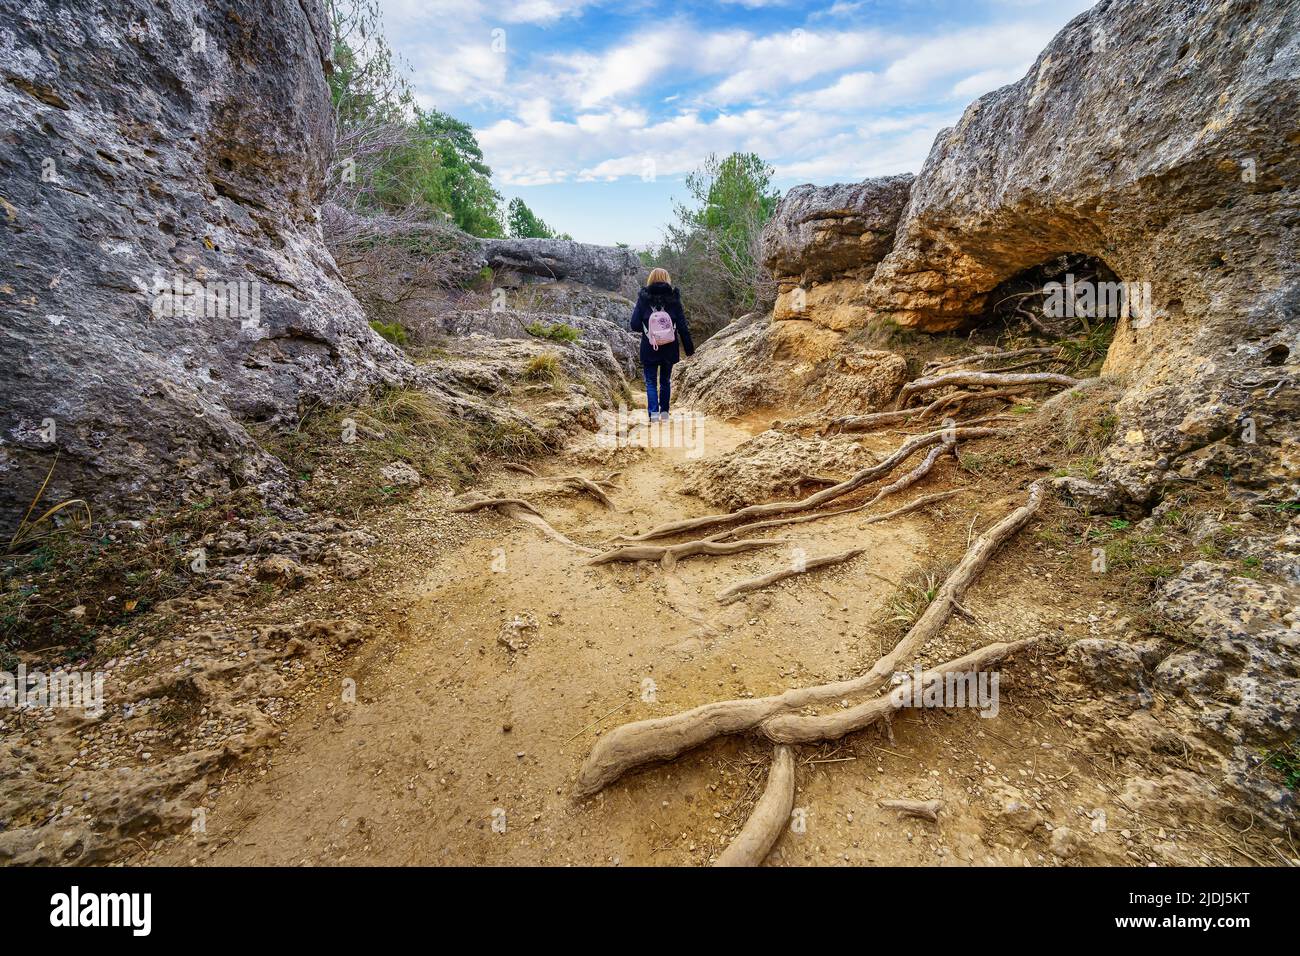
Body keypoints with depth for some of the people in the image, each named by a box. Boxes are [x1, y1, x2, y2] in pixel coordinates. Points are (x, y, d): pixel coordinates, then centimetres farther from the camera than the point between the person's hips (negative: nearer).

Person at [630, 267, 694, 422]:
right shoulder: (673, 298, -2)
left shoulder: (643, 298, -4)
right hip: (669, 349, 1)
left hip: (648, 349, -1)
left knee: (651, 382, 7)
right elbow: (683, 326, -3)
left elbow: (635, 325, -6)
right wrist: (689, 349, 3)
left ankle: (654, 412, -7)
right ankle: (664, 412, 20)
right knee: (665, 381, 17)